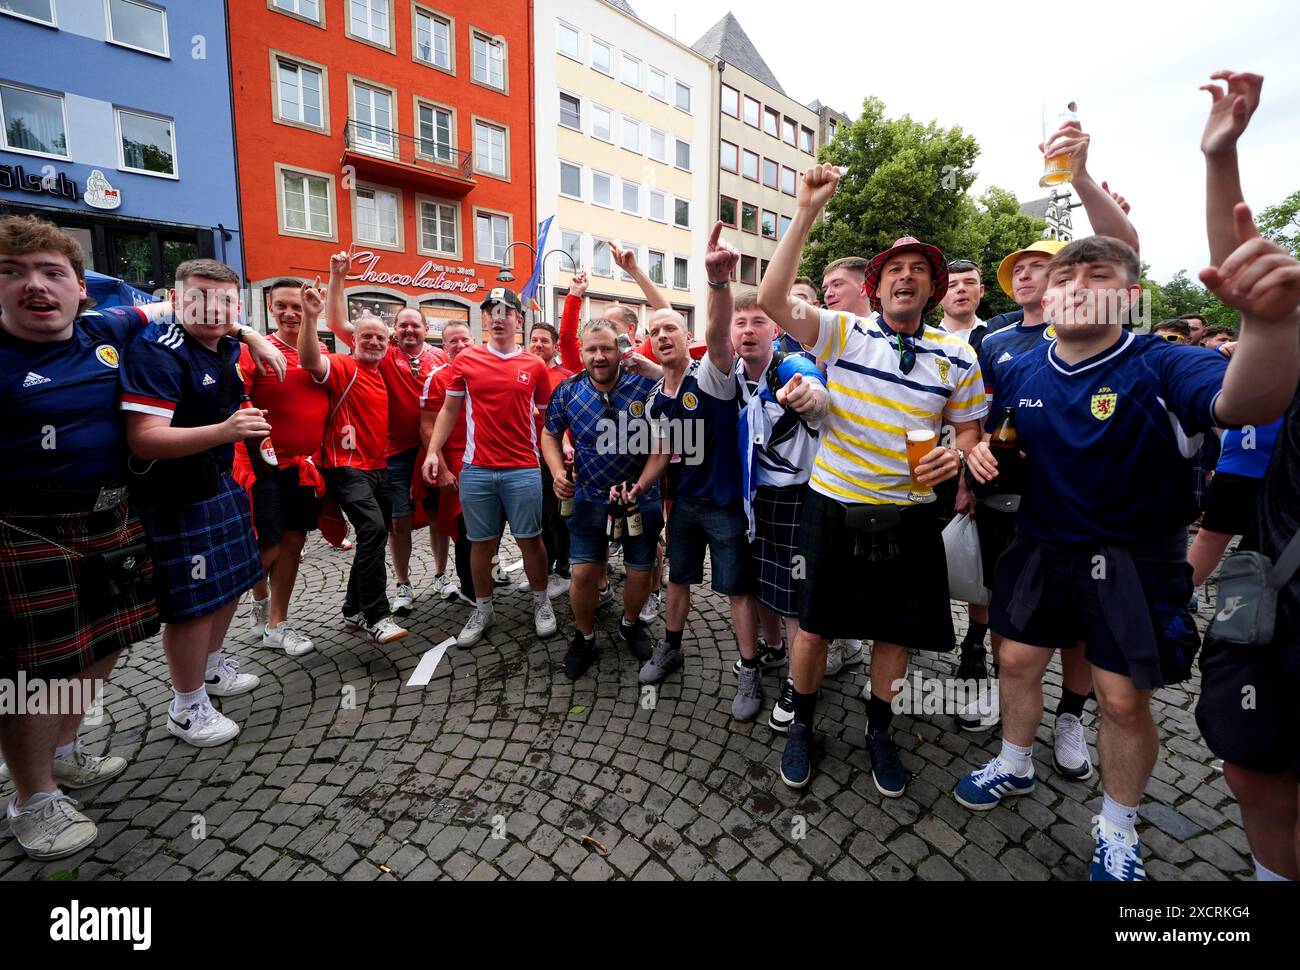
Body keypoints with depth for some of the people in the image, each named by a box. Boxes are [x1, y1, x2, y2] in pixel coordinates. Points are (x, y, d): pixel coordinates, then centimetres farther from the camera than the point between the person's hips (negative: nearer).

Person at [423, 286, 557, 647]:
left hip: (523, 470, -1)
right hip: (476, 470, 1)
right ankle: (483, 608, 26)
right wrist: (432, 451, 2)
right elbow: (449, 410, 10)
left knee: (530, 539, 5)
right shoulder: (466, 360, 4)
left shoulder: (534, 366, 4)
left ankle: (541, 602, 25)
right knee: (481, 543, 10)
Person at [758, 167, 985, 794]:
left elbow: (969, 431, 11)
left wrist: (955, 457, -13)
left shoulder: (957, 358, 3)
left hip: (907, 516, 2)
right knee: (814, 625, 9)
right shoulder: (842, 332, -3)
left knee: (897, 631, 13)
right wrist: (806, 214, -19)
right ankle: (802, 724, 34)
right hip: (833, 507, -2)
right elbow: (772, 301, -16)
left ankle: (879, 730, 39)